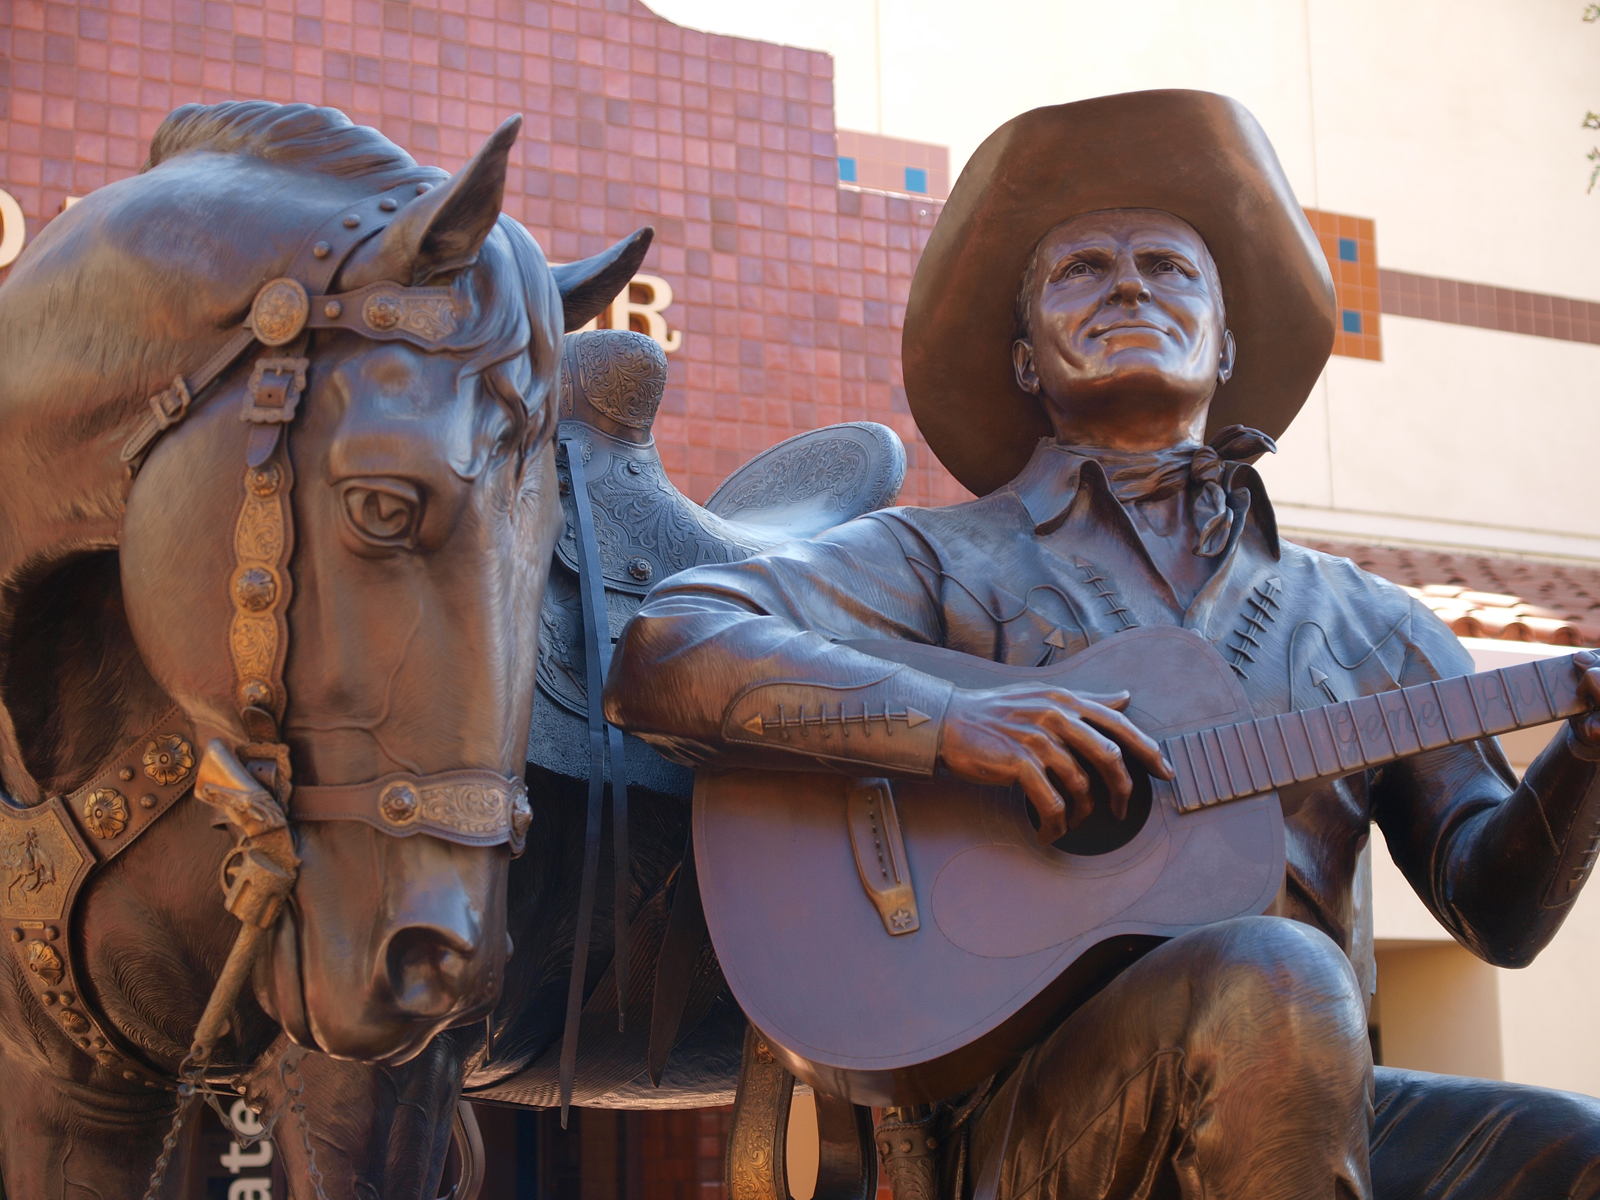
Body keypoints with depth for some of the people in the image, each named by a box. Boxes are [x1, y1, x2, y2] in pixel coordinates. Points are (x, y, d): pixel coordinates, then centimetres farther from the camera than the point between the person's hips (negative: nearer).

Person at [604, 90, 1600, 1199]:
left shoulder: (1367, 621, 20)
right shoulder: (943, 559, 8)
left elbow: (1493, 902, 14)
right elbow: (662, 659, -6)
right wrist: (946, 720, -19)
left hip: (1325, 1102, 3)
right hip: (1035, 1099, -2)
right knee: (1273, 980, -34)